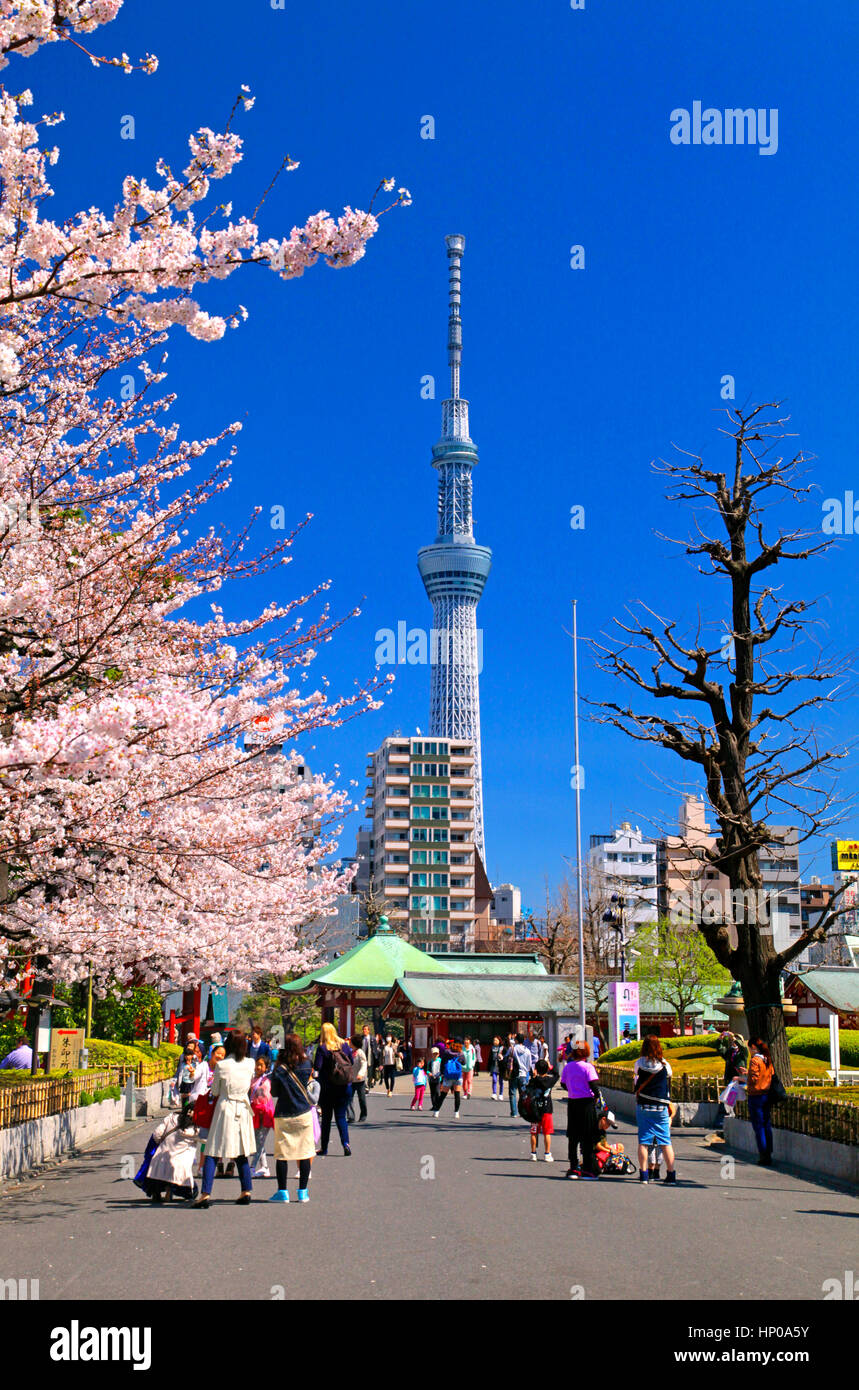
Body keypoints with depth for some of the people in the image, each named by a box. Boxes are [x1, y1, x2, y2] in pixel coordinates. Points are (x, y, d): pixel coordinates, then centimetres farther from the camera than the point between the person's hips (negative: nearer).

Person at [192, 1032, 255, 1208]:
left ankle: (205, 1193, -7)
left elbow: (214, 1091, 1)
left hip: (225, 1108, -4)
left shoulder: (221, 1065, -9)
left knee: (212, 1153, 0)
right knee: (241, 1152, 15)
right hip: (243, 1109, 4)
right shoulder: (250, 1064, -1)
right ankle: (246, 1191, 16)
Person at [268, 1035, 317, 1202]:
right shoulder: (306, 1065, -6)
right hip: (304, 1114, 2)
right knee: (305, 1153, 7)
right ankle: (303, 1191, 10)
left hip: (283, 1116, -2)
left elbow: (274, 1093, -2)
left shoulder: (279, 1069, -12)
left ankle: (283, 1191, 9)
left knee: (282, 1154, 7)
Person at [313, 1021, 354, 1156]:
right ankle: (345, 1143, -9)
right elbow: (352, 1061, 9)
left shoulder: (322, 1048, -11)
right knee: (341, 1116, 10)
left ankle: (324, 1148, 14)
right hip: (345, 1087, 3)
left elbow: (317, 1067, -15)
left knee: (326, 1117, 9)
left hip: (328, 1088, -3)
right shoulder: (344, 1045, 1)